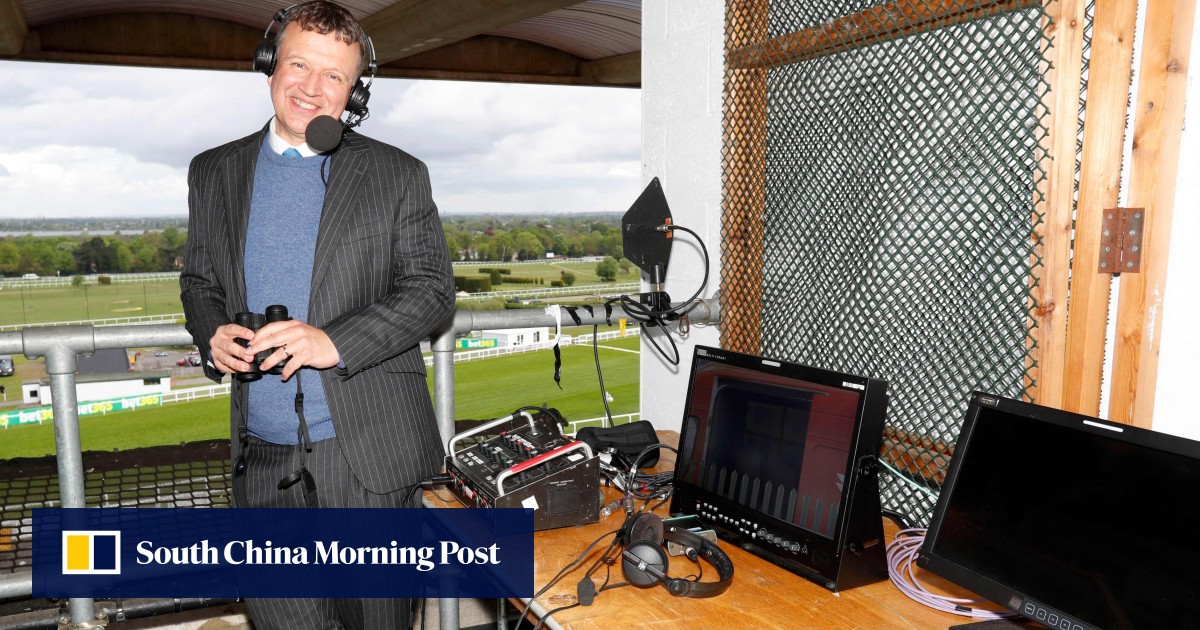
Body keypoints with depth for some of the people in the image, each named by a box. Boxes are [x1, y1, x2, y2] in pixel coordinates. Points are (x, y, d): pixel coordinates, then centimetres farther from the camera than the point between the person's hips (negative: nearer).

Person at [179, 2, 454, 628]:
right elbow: (198, 280, 17)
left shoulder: (398, 175, -2)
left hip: (366, 450, -3)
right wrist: (213, 335, -6)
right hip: (261, 456, 3)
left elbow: (432, 290, -5)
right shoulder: (214, 173, 9)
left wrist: (336, 341, -19)